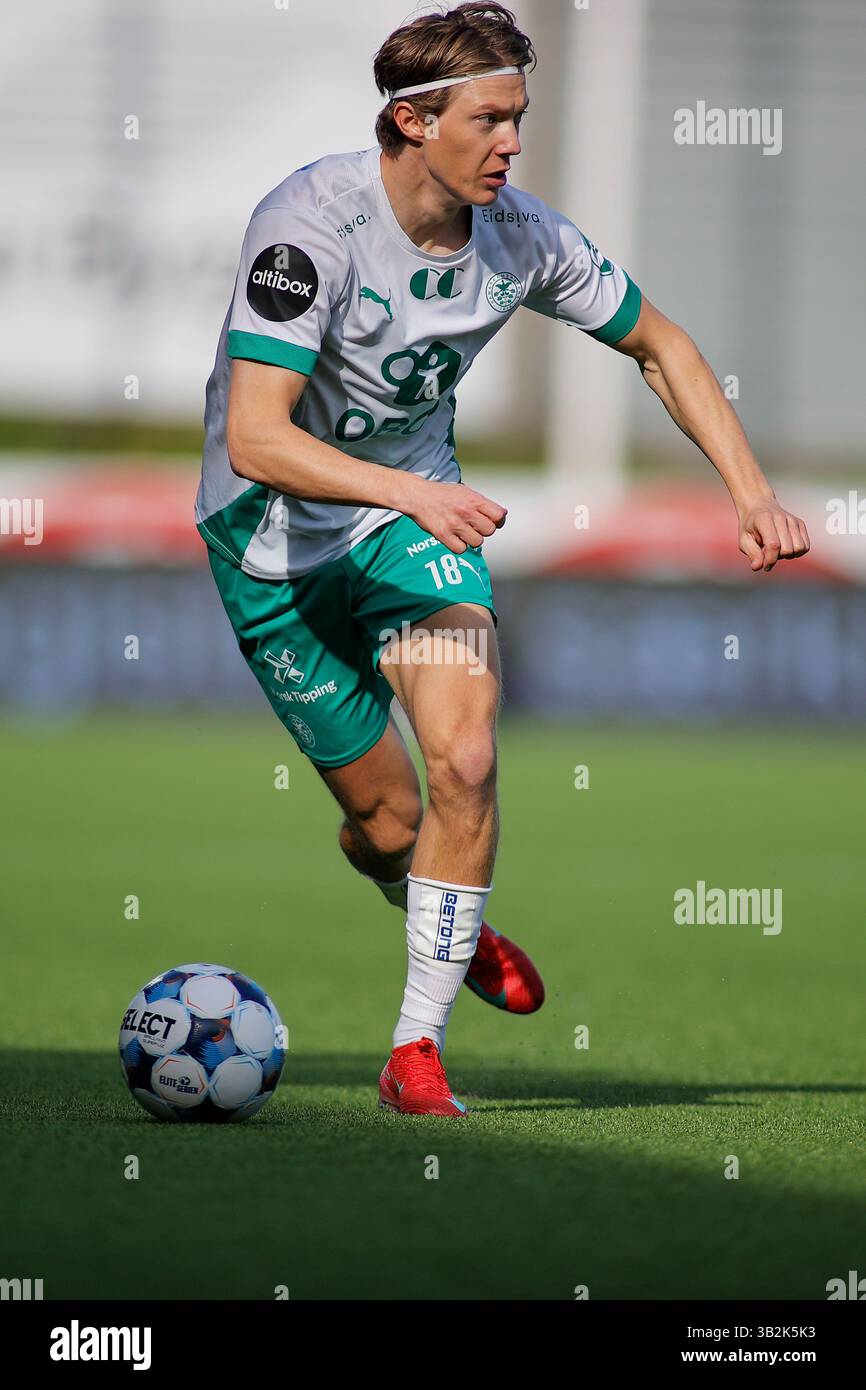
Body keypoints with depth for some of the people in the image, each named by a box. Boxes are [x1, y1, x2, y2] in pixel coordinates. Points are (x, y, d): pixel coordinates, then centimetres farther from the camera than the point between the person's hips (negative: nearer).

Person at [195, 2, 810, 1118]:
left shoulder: (518, 234, -11)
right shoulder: (312, 222, -27)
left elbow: (659, 345, 6)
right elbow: (254, 441, -33)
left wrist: (751, 493, -3)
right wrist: (413, 492, -46)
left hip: (418, 506, 3)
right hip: (273, 534, -3)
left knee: (464, 762, -20)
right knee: (388, 821, 2)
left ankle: (417, 1047, -8)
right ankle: (440, 914, 39)